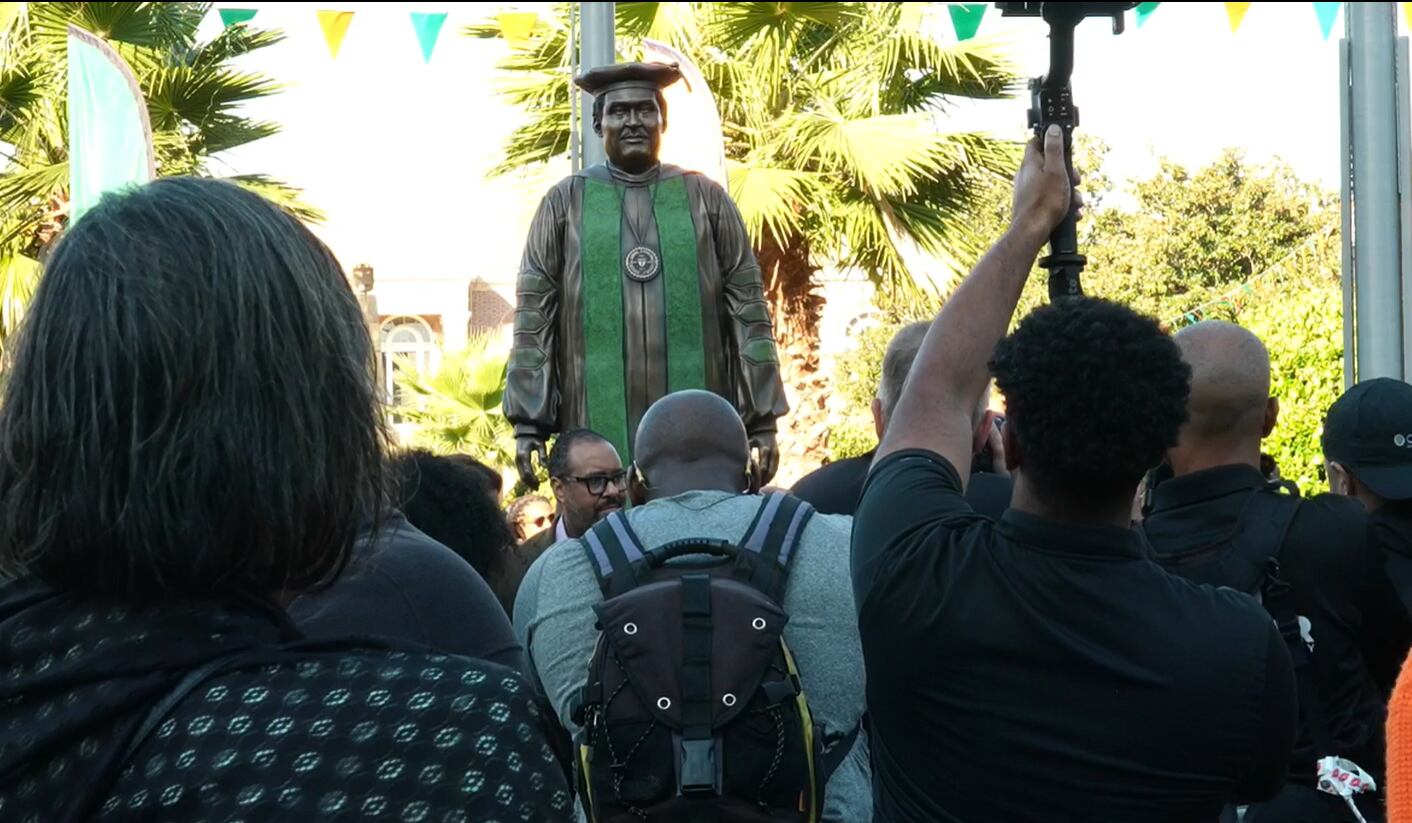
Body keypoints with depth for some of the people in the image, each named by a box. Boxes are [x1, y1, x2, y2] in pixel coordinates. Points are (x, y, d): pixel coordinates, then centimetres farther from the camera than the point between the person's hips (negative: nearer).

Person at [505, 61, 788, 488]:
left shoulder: (705, 197, 8)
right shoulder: (566, 201, 7)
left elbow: (748, 309, 6)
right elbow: (533, 313, 5)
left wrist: (763, 420, 0)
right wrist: (527, 423, -2)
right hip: (598, 428, 0)